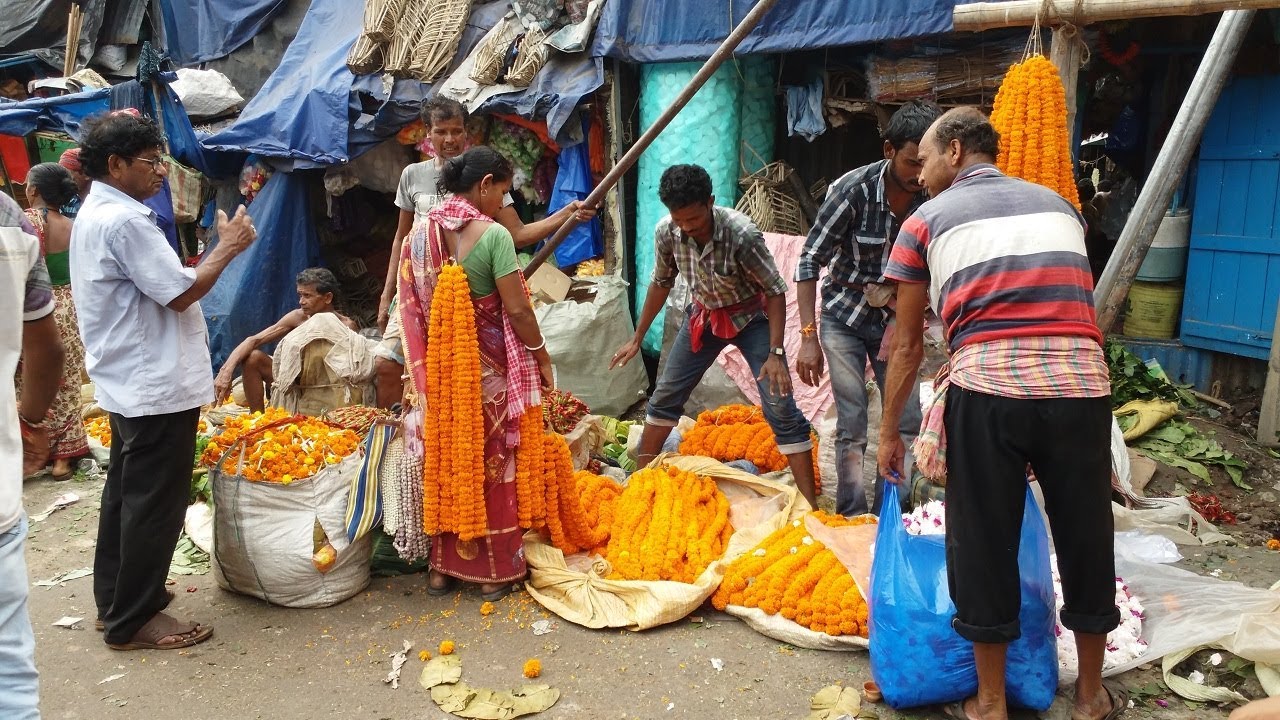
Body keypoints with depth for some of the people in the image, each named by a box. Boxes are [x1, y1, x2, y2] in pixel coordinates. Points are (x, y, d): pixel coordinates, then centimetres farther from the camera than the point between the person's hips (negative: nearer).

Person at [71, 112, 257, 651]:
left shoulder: (94, 214, 14)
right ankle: (133, 620, 10)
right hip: (157, 387, -11)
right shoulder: (123, 221, -20)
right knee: (155, 503, -1)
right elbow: (181, 293, -19)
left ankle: (115, 597, 31)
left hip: (129, 384, 11)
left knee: (126, 493, 19)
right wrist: (228, 246, -9)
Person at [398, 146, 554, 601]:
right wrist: (542, 357, -3)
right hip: (489, 370, -5)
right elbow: (517, 309, -16)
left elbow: (410, 310, 4)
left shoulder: (418, 235, 1)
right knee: (493, 463, 8)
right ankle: (494, 570, 18)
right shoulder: (494, 235, -16)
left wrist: (422, 370, 13)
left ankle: (442, 566, 26)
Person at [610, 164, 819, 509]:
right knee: (665, 397, 10)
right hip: (704, 315, 5)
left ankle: (810, 504, -5)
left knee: (781, 409, -12)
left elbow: (775, 291, -22)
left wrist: (775, 354, -27)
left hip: (750, 317, -4)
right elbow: (661, 284, 0)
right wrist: (637, 339, 6)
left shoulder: (741, 234, -32)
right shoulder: (666, 232, -18)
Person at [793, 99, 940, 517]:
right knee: (852, 426, -6)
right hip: (845, 318, -3)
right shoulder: (854, 190, -22)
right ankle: (853, 521, 7)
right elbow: (809, 262, -17)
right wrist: (808, 338, -21)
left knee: (907, 423, 1)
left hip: (894, 319, 3)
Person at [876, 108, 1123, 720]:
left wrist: (889, 431, 21)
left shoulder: (927, 220, 12)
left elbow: (907, 344, 12)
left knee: (983, 545, 10)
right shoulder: (1057, 204, 23)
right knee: (1086, 540, 17)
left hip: (988, 391, -3)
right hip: (1083, 387, 4)